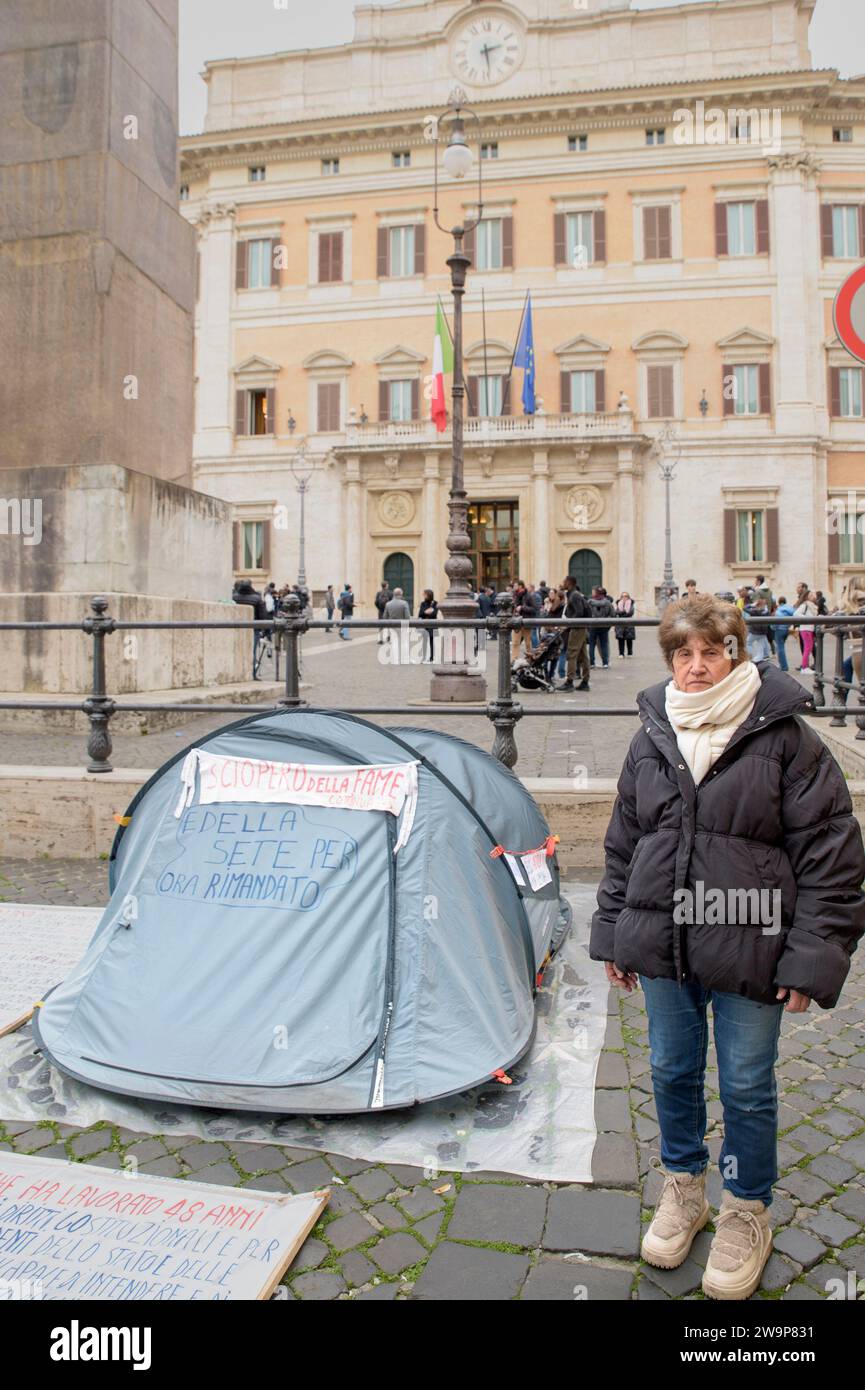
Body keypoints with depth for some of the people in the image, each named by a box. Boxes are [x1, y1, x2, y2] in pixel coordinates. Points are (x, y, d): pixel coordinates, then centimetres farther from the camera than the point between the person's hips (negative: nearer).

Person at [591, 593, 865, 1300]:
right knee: (672, 1071, 18)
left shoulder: (786, 736, -9)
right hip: (663, 942, 4)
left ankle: (747, 1213, 36)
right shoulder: (652, 738, 3)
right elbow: (624, 843, 12)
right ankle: (682, 1188, 43)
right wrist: (614, 932, 12)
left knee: (747, 1084, 11)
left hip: (748, 946, -4)